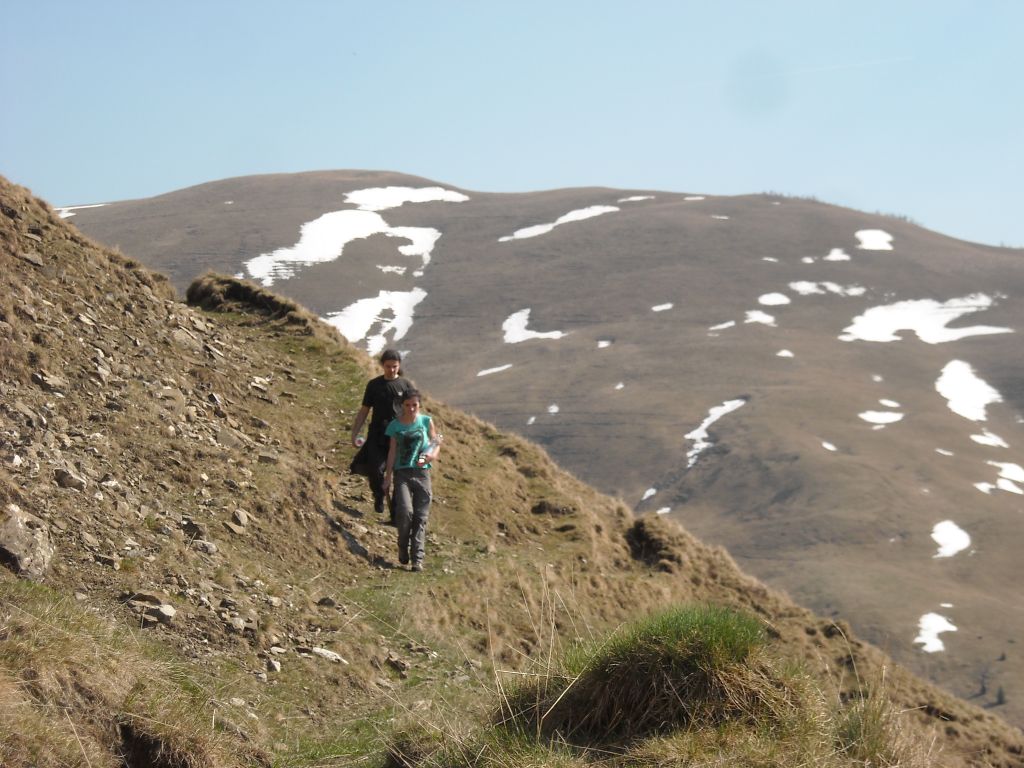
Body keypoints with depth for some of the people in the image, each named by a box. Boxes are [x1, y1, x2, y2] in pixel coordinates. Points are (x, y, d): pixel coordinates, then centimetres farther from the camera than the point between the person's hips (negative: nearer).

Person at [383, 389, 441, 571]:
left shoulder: (426, 421, 3)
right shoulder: (395, 425, 3)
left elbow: (436, 443, 9)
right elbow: (392, 452, 7)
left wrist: (433, 454, -14)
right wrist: (388, 477, 7)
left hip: (422, 473, 1)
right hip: (402, 473, -1)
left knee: (420, 517, -1)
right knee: (405, 511, -19)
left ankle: (417, 558, 3)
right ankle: (403, 547, 6)